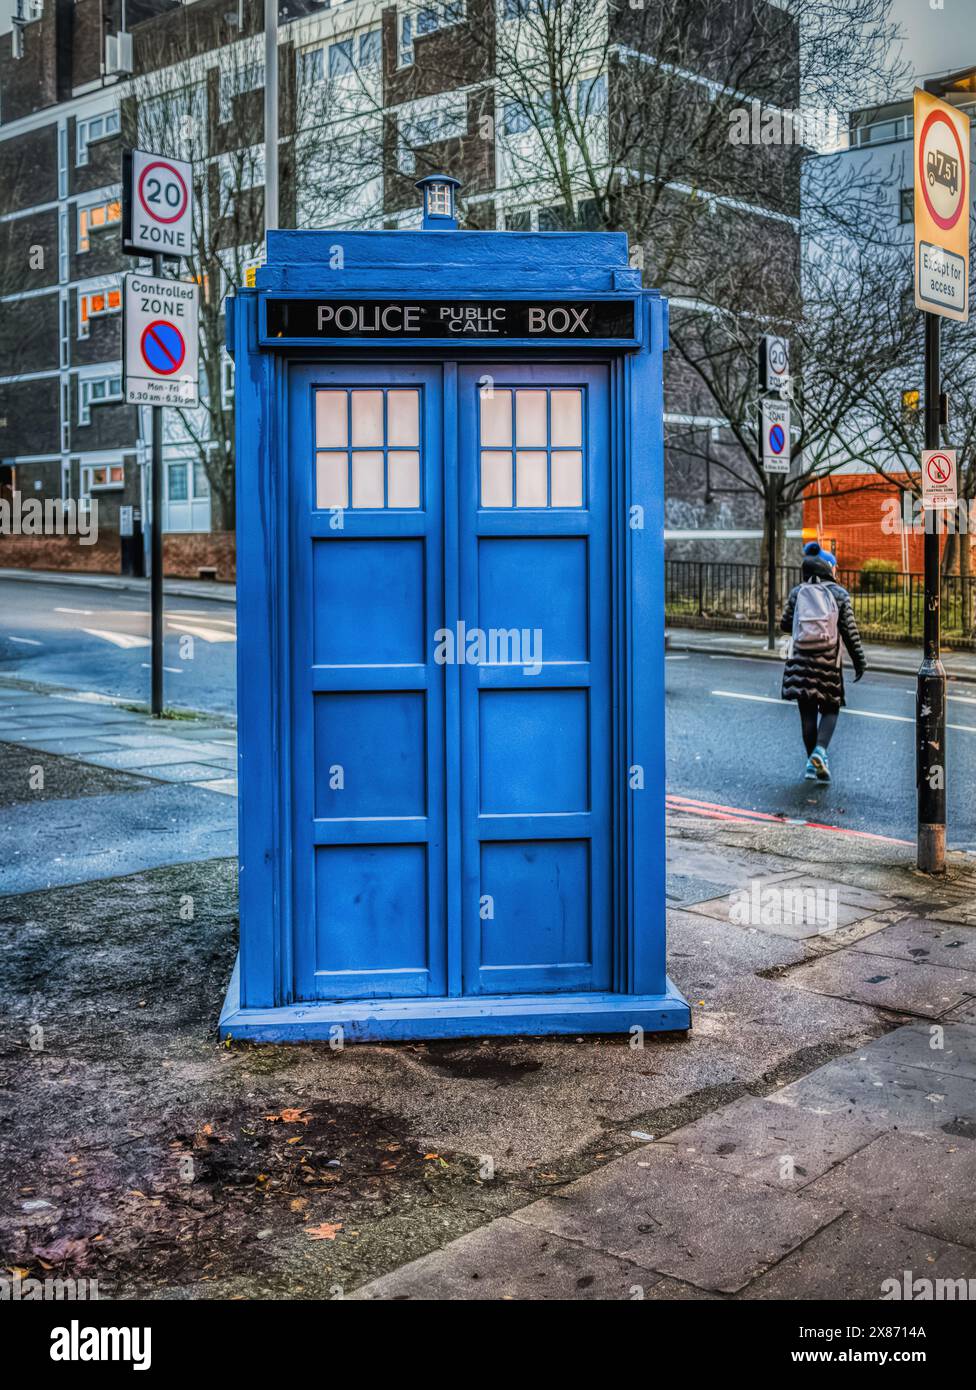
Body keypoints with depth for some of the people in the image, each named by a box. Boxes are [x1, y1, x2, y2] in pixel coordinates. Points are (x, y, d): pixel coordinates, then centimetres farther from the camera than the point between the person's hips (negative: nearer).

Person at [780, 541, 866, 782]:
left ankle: (811, 762, 9)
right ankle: (820, 750, -12)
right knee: (830, 709, 10)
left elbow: (785, 624, 5)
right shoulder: (839, 594, -2)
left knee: (808, 712, 8)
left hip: (800, 660, 2)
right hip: (828, 661, -2)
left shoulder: (797, 593, 2)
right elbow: (849, 631, -4)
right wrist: (859, 661, 4)